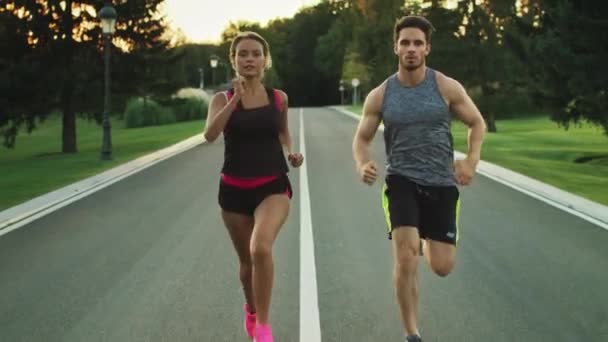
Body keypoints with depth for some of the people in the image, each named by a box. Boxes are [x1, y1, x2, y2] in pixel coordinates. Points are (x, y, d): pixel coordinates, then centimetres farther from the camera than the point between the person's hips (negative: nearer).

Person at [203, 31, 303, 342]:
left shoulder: (279, 98, 1)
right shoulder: (222, 99, -2)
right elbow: (210, 135, -21)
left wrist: (291, 153, 2)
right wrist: (236, 99, -27)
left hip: (273, 186, -1)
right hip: (234, 189, 1)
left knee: (261, 248, -28)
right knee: (247, 260, 15)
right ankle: (251, 310, 47)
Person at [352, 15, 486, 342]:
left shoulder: (447, 87, -4)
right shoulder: (380, 95, -1)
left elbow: (477, 124, 7)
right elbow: (361, 138, 8)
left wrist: (471, 160, -10)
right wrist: (362, 165, -14)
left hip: (442, 183, 1)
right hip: (401, 181, -1)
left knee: (442, 267, 1)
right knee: (405, 259, -18)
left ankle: (426, 240, 40)